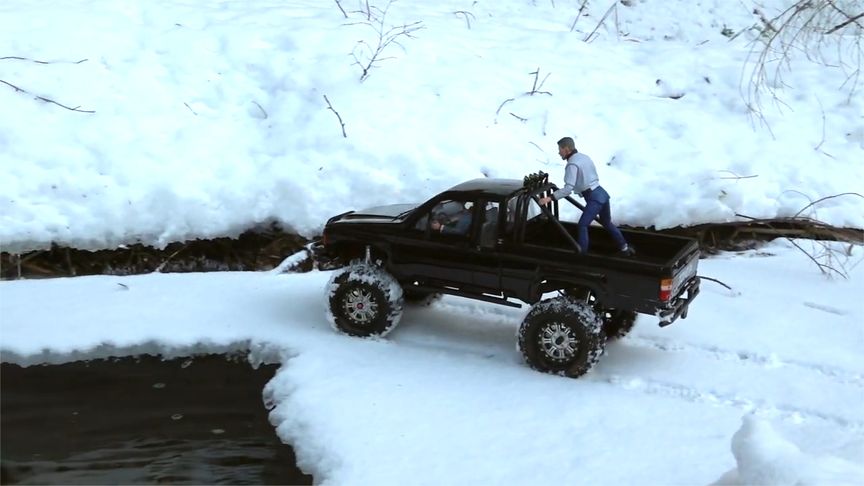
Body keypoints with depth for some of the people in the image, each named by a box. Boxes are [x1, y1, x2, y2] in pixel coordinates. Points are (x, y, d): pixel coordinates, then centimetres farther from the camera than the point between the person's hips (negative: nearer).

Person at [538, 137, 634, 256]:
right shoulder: (584, 156, 14)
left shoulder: (572, 164, -14)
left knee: (582, 225, -7)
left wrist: (550, 198, -25)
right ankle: (625, 248, 32)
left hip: (594, 197, -10)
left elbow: (568, 188, -24)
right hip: (602, 193, 10)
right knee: (607, 223, 23)